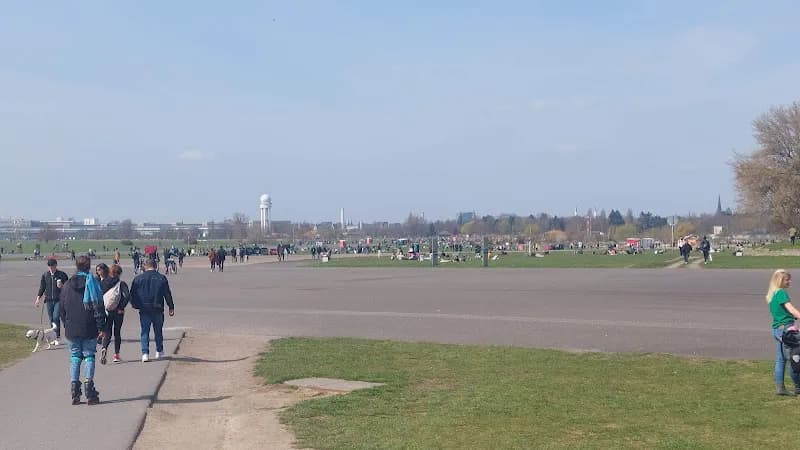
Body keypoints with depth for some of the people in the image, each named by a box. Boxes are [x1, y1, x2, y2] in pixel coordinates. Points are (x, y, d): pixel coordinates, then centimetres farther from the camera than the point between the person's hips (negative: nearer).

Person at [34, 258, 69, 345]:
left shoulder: (62, 275, -2)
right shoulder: (45, 275, 7)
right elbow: (42, 287, 15)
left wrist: (62, 286, -18)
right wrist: (38, 298, 9)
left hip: (59, 300, -4)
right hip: (49, 300, 4)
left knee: (56, 317, -14)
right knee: (51, 319, 6)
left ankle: (58, 337, -7)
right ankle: (55, 338, 15)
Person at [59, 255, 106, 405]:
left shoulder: (67, 285, 5)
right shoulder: (92, 283, -6)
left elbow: (62, 309, 12)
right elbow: (99, 307, -9)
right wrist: (101, 327, -5)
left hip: (72, 329, 3)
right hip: (89, 330, -3)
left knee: (74, 357, 9)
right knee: (89, 356, 3)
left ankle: (75, 393, 4)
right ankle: (90, 393, -4)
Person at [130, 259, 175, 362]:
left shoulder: (138, 278, 1)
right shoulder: (161, 278, -2)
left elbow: (132, 294, 5)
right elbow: (167, 294, 0)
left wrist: (135, 305, 18)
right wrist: (171, 307, 5)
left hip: (144, 310, 0)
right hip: (157, 309, 0)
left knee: (145, 331, 4)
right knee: (158, 331, 15)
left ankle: (145, 353, -7)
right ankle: (159, 351, 25)